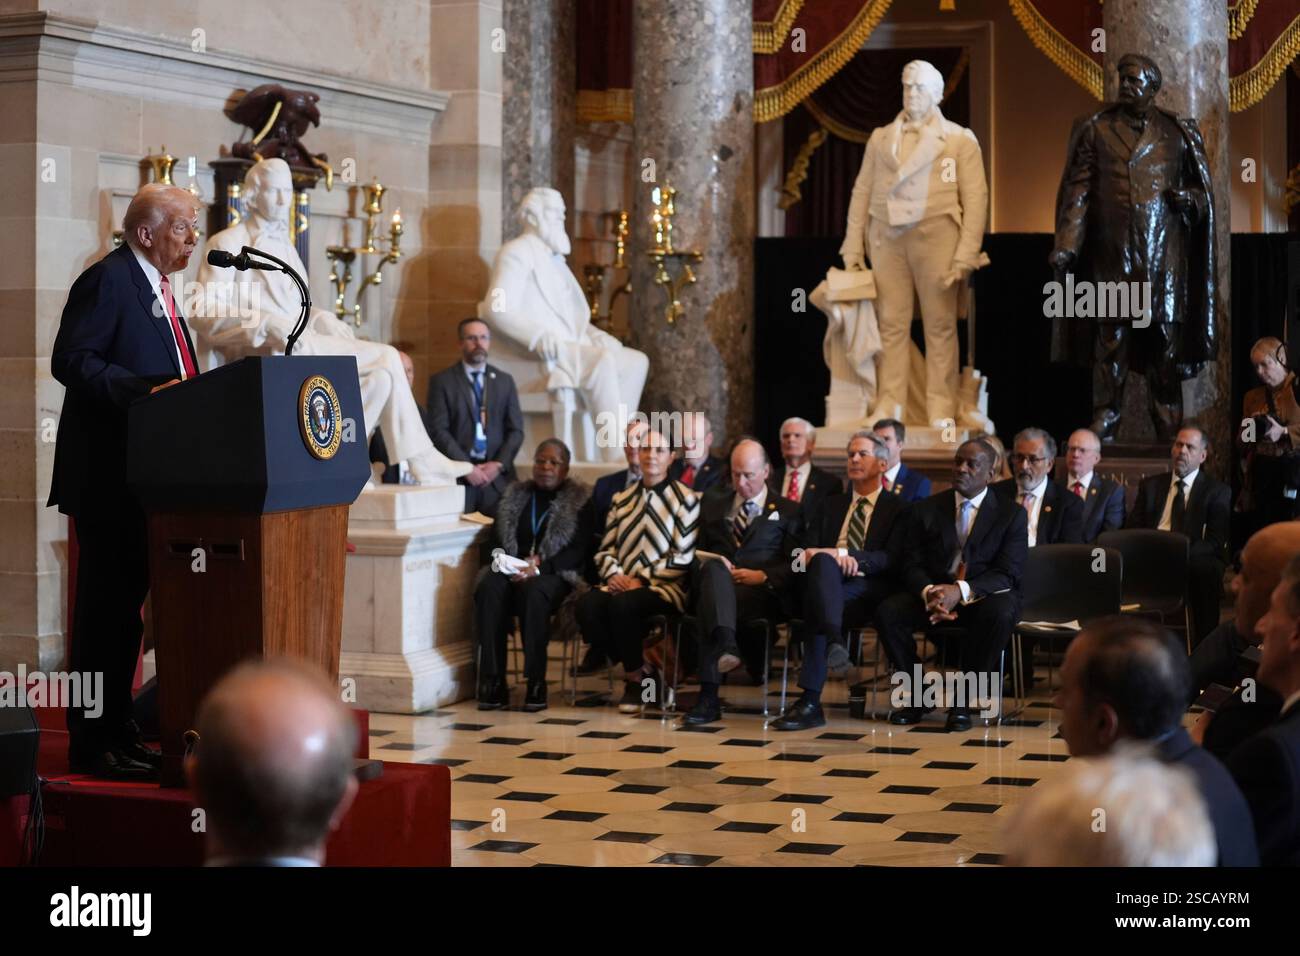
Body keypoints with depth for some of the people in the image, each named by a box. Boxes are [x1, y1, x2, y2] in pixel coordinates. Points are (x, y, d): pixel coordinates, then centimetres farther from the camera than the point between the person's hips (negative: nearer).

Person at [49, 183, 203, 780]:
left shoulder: (157, 287, 18)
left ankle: (119, 734, 20)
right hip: (109, 477, -9)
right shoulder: (107, 280, -12)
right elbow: (71, 360, -20)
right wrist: (146, 391, -27)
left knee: (126, 603, 13)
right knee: (105, 606, -5)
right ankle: (92, 745, 1)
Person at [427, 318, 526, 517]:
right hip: (457, 476, -3)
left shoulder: (504, 381, 15)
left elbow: (516, 430, 11)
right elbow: (439, 431, -3)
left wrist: (499, 464, -5)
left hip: (498, 476, 3)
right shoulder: (442, 381, 5)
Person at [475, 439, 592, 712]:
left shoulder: (580, 500, 7)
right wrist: (501, 560, -6)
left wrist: (539, 567, -18)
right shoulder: (515, 495, 20)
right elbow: (496, 537, 18)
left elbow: (579, 550, -4)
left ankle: (536, 683, -34)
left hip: (555, 574, -3)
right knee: (489, 588, -32)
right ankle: (493, 682, -32)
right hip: (511, 570, 3)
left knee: (534, 591, -39)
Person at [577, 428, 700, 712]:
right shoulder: (621, 499, 18)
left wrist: (641, 580, -13)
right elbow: (605, 551, 16)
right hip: (623, 583, 5)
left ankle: (635, 675, -9)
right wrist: (614, 575, -6)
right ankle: (640, 671, -9)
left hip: (665, 587, -5)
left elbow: (682, 558, -5)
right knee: (587, 604, -27)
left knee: (622, 603, -35)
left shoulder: (685, 499, 2)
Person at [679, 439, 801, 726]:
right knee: (715, 569, -38)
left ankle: (709, 696, -46)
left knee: (710, 605, -36)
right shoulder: (712, 501, 27)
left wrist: (763, 575, -11)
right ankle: (726, 646, -62)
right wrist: (713, 564, -1)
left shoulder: (787, 510, 17)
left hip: (760, 592, -2)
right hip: (716, 583, 2)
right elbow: (698, 551, 23)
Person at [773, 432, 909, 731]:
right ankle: (834, 642, -55)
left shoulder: (897, 508, 15)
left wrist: (845, 555, -16)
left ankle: (811, 702, -44)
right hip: (830, 584, 3)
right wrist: (830, 557, -10)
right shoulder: (832, 505, 29)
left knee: (816, 601, -35)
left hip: (871, 592, -3)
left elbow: (892, 560, -1)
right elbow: (807, 550, 16)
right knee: (823, 562, -35)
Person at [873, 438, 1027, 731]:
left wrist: (962, 591, -28)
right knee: (887, 612, -25)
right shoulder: (926, 509, 8)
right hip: (933, 590, 2)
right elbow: (912, 565, 3)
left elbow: (1007, 574, -10)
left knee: (999, 614, -37)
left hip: (985, 596, -2)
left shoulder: (1011, 514, 0)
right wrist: (929, 594, -22)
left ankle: (963, 699, -21)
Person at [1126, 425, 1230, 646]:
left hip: (1194, 561, -2)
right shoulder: (1150, 485, 21)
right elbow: (1132, 530, 14)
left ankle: (1201, 646, -27)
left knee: (1206, 570, -37)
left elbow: (1215, 542, -1)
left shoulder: (1217, 491, 10)